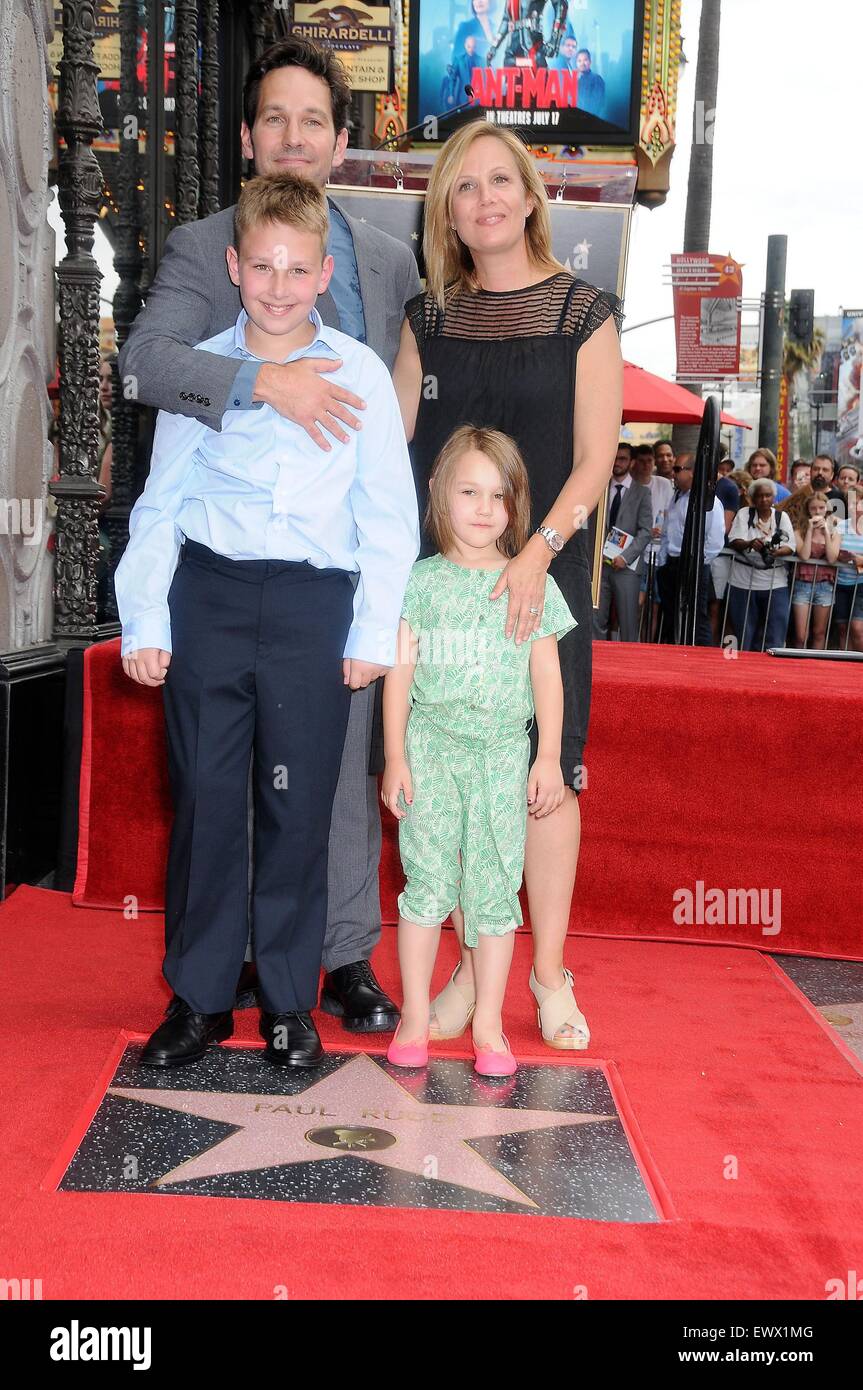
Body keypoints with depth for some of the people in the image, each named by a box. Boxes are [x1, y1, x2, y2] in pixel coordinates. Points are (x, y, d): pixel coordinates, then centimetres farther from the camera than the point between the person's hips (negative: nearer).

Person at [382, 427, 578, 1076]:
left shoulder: (533, 584, 5)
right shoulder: (421, 580, 3)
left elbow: (547, 675, 7)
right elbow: (400, 670, 4)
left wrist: (549, 757, 2)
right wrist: (395, 756, 0)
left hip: (503, 753, 0)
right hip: (431, 746, 0)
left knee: (494, 887, 2)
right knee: (428, 880, 1)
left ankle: (488, 1027, 12)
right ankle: (415, 1018, 12)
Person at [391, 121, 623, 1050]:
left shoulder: (583, 314, 2)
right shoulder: (430, 318, 10)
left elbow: (594, 459, -4)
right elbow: (396, 448, 10)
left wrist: (537, 555, -17)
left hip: (541, 575, -2)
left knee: (544, 768, 1)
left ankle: (550, 971, 15)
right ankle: (473, 966, 18)